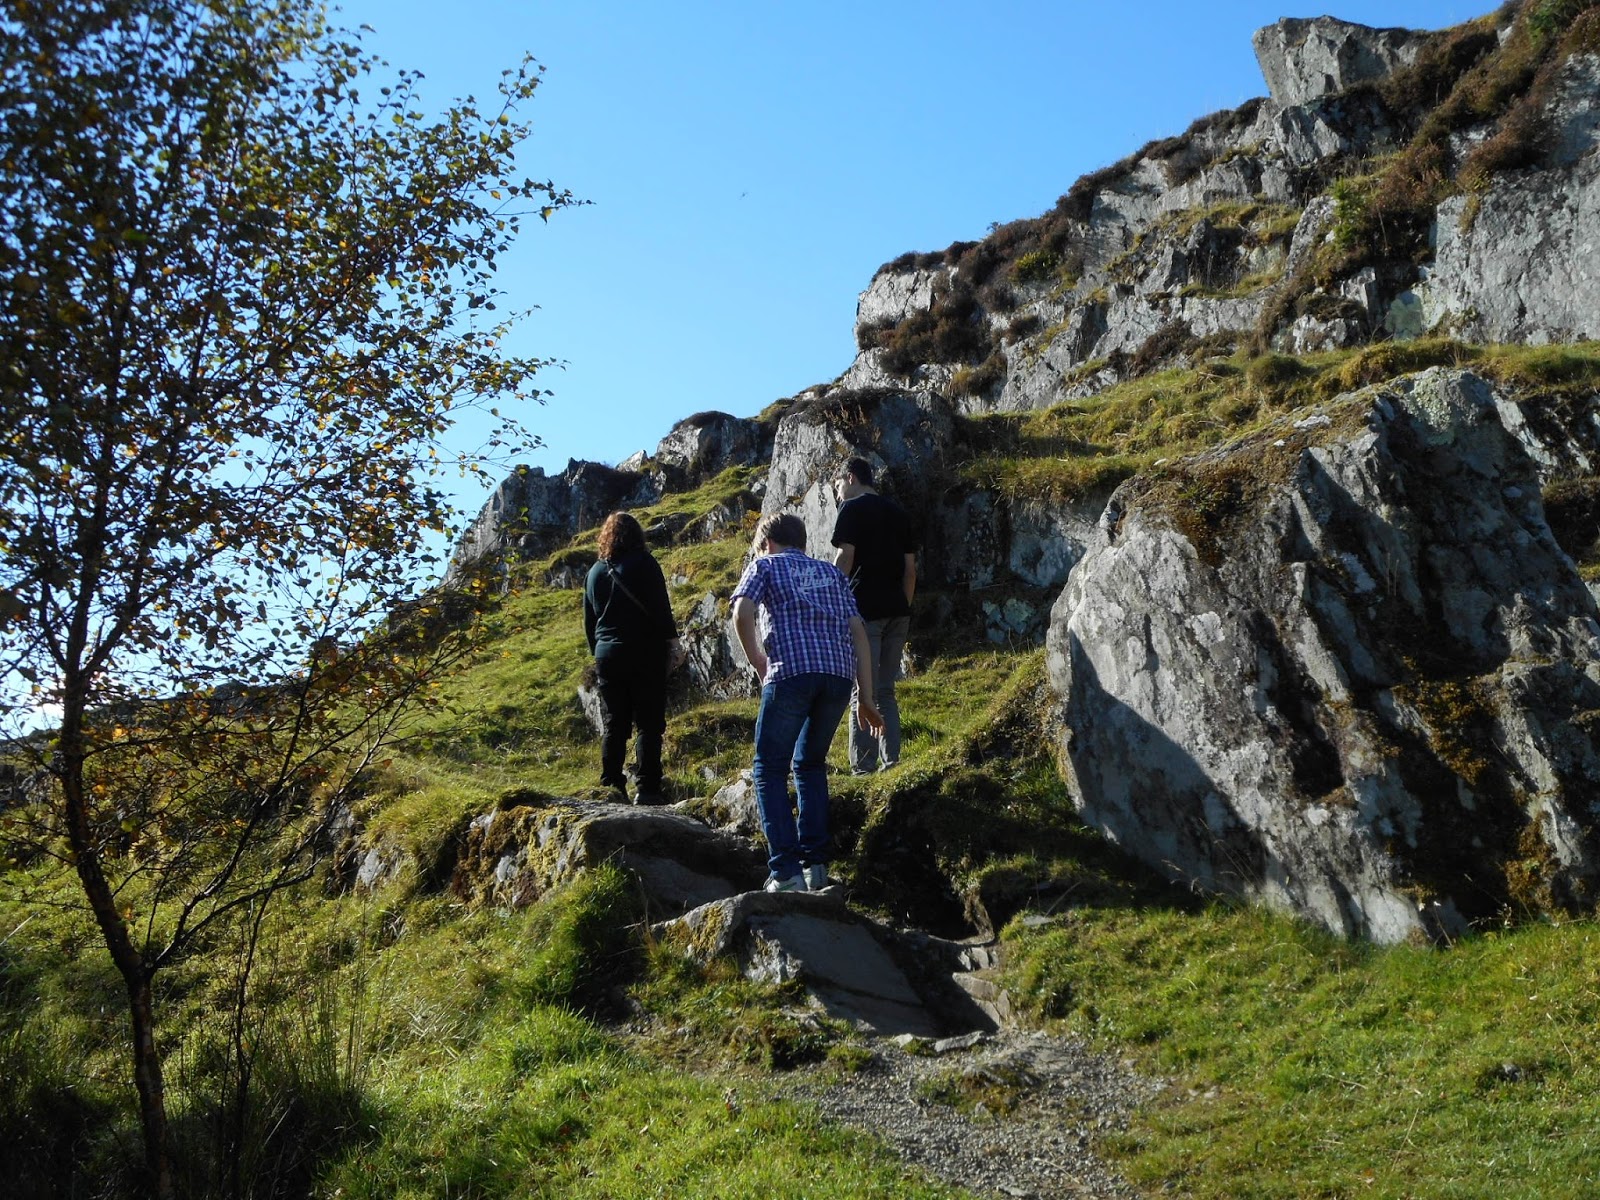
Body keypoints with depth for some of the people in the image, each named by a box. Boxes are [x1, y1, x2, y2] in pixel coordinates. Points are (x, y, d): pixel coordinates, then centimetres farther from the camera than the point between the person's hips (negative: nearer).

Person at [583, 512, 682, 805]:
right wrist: (672, 640, -3)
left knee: (613, 726, 9)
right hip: (646, 655, -5)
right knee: (649, 724, -2)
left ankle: (610, 787, 7)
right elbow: (660, 607, -11)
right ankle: (647, 789, -6)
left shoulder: (595, 571, 12)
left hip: (607, 657, 5)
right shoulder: (643, 563, -5)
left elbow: (588, 621, 16)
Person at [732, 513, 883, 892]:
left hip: (792, 672, -4)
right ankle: (816, 864, 14)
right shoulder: (832, 573, 27)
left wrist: (757, 660, 10)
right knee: (810, 765, 21)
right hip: (840, 675, 5)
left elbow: (742, 613, -4)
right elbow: (858, 632, 18)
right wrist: (866, 698, 17)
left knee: (770, 769, 7)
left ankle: (786, 871, -4)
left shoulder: (765, 565, 16)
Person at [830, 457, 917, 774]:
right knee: (886, 691, 12)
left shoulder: (852, 509, -1)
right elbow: (910, 569, 16)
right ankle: (891, 761, 10)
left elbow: (844, 558, -11)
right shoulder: (897, 512, 18)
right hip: (897, 611, 6)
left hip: (865, 610, -6)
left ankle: (863, 768, -8)